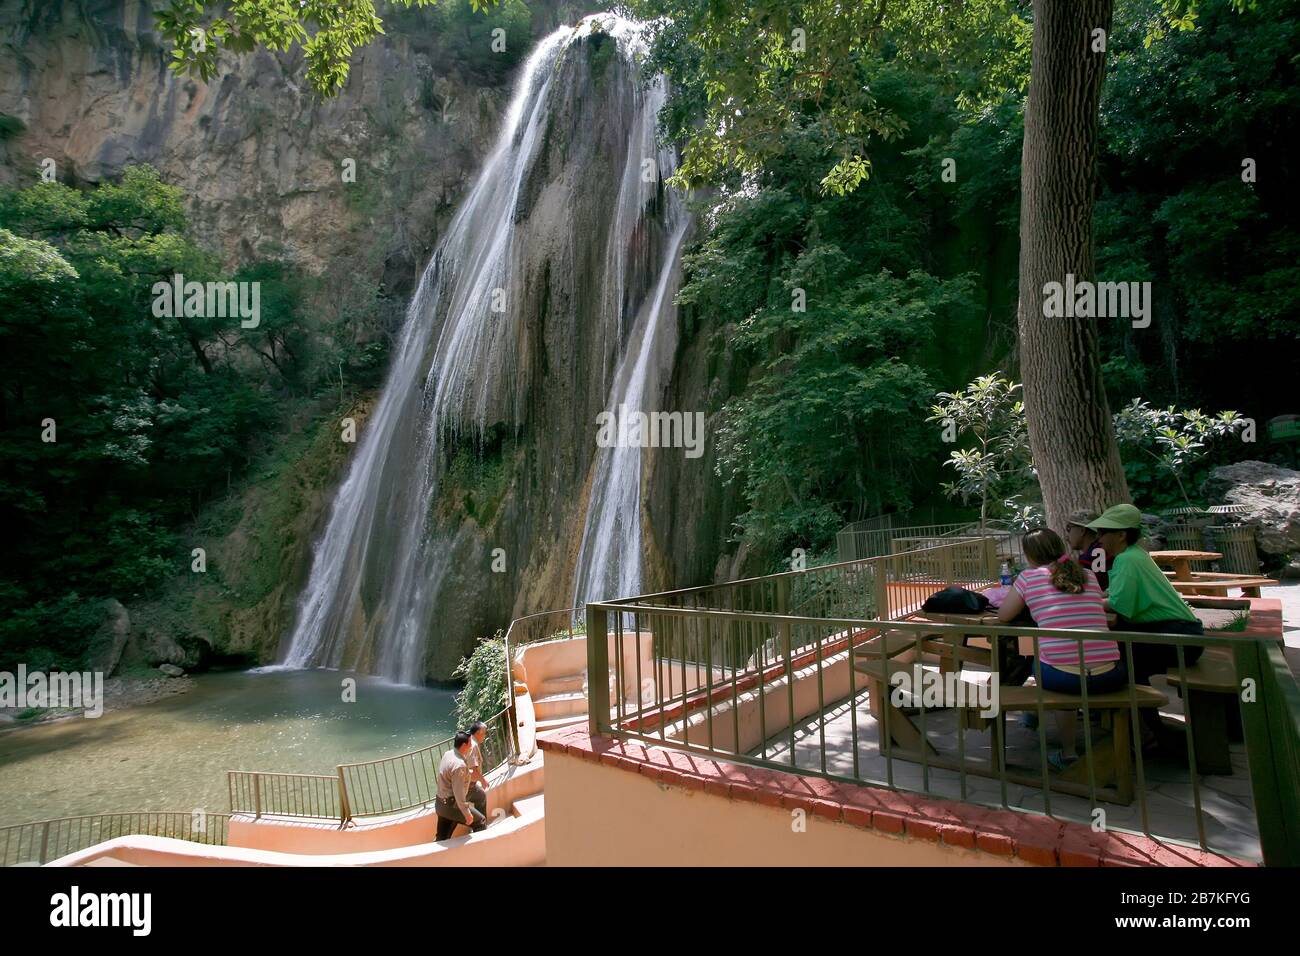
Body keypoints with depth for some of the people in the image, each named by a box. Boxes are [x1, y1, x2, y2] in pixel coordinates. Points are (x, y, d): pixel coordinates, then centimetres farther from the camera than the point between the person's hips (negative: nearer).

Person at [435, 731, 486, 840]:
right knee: (481, 822, 5)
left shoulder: (448, 754, 1)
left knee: (442, 838, 18)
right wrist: (467, 814, -19)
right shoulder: (459, 765, -26)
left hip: (440, 804, 9)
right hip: (452, 805, -9)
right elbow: (459, 793, -25)